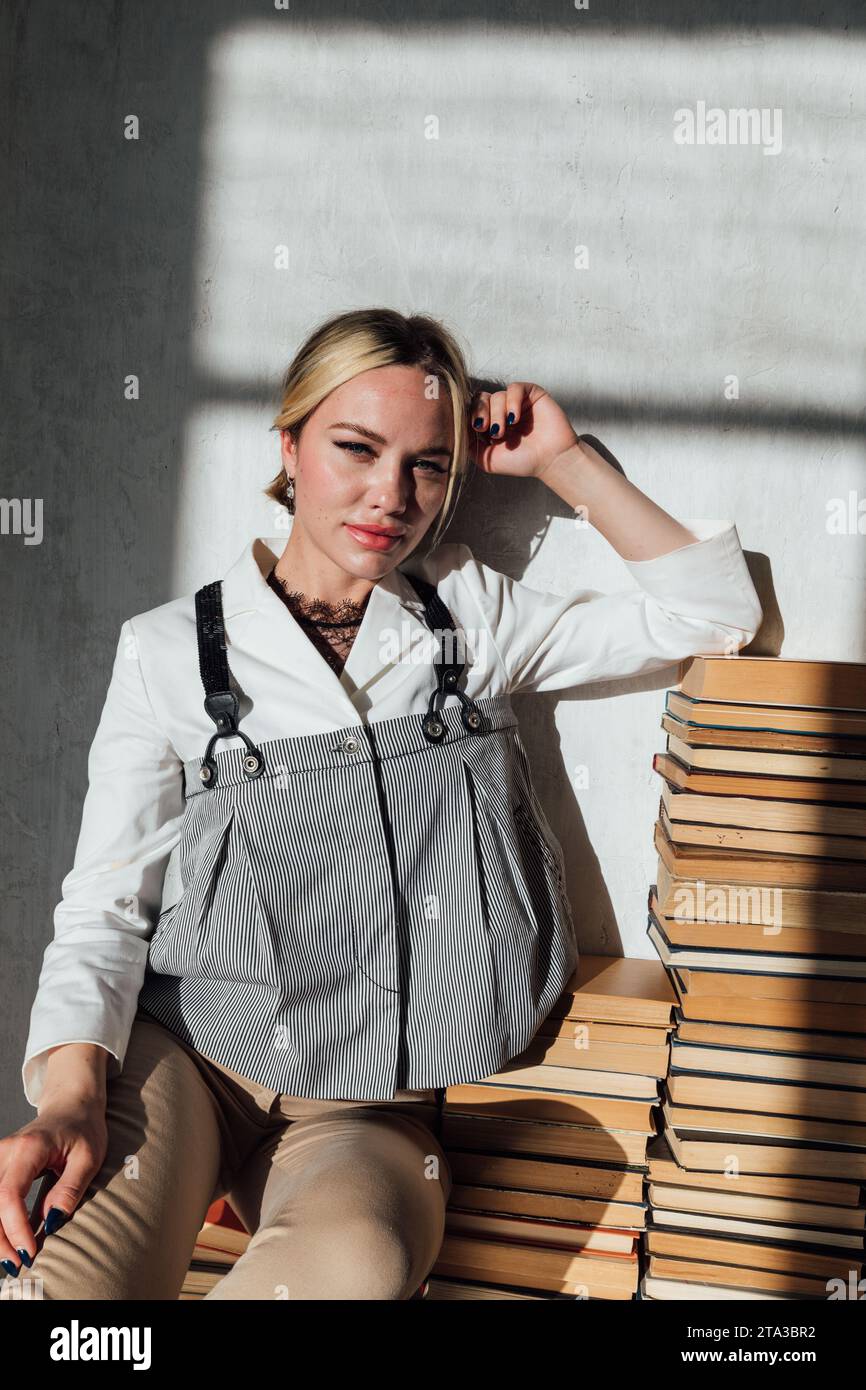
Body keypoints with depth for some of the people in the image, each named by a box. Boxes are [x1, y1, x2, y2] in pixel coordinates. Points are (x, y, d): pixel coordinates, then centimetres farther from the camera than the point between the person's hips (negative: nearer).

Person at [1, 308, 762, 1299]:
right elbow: (105, 908, 0)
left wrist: (562, 461, 3)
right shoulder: (170, 649, 4)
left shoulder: (473, 615, 10)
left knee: (355, 1257, -34)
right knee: (81, 1273, -34)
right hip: (183, 1057, -1)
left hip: (367, 1106, 2)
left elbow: (714, 613, 8)